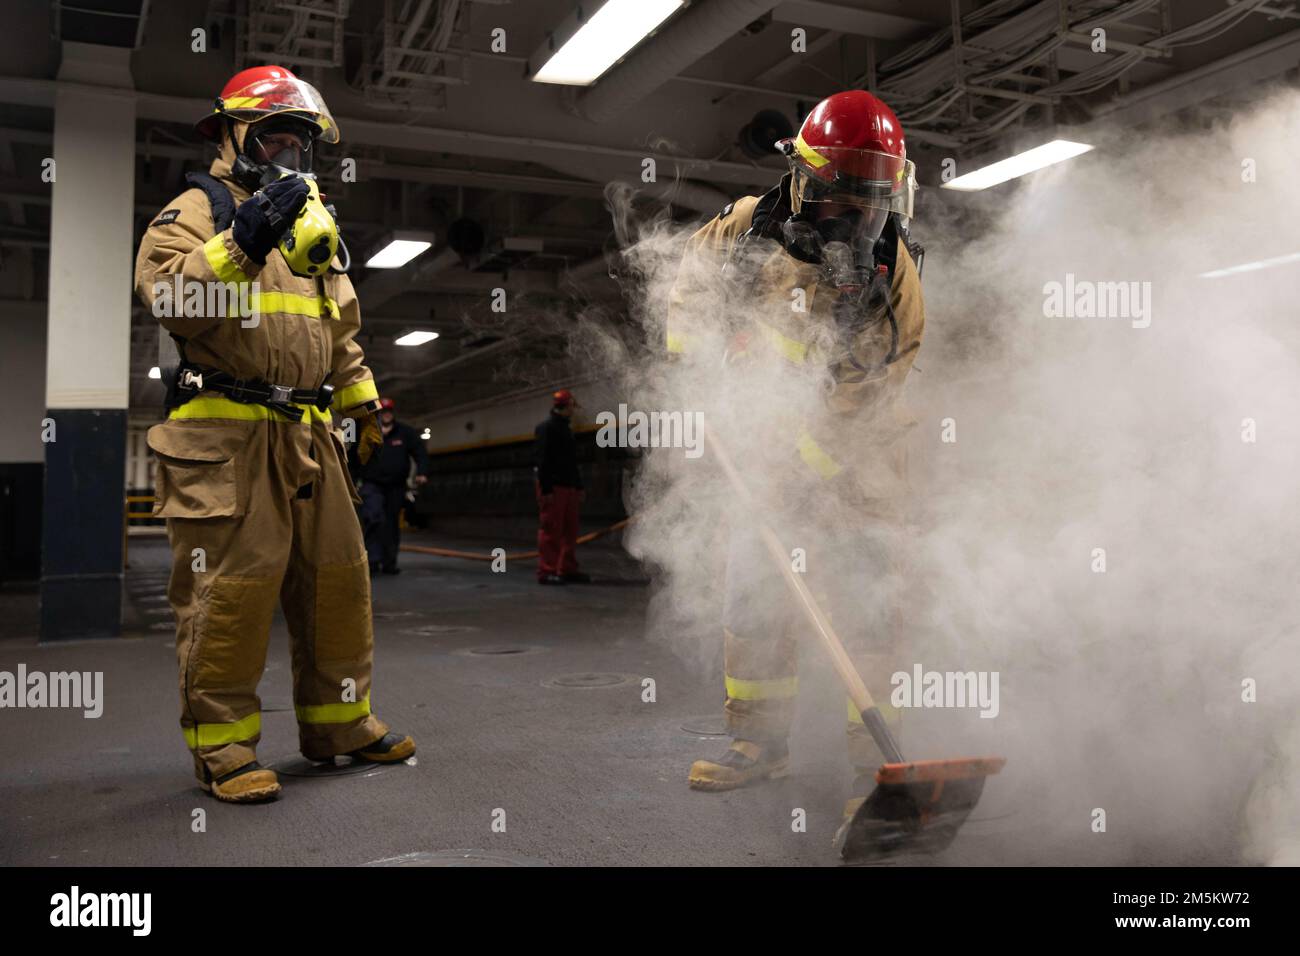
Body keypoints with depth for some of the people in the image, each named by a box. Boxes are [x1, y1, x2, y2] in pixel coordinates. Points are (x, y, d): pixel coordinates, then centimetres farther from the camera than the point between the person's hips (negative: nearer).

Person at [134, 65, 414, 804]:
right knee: (230, 588, -7)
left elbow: (340, 331, 28)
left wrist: (364, 400, 19)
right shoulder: (197, 211, 2)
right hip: (226, 435, -7)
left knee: (337, 577, 10)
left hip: (308, 434, 7)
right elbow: (168, 296, -16)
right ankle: (222, 743, 7)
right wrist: (244, 241, -25)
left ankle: (339, 722, 23)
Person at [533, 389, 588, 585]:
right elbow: (542, 461, -15)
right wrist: (546, 489, -21)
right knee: (551, 530, -7)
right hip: (553, 488, -9)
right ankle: (547, 571, -4)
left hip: (569, 487, 9)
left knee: (570, 530, 10)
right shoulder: (546, 428, -8)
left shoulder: (565, 429, 21)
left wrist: (578, 487, 20)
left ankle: (568, 569, 16)